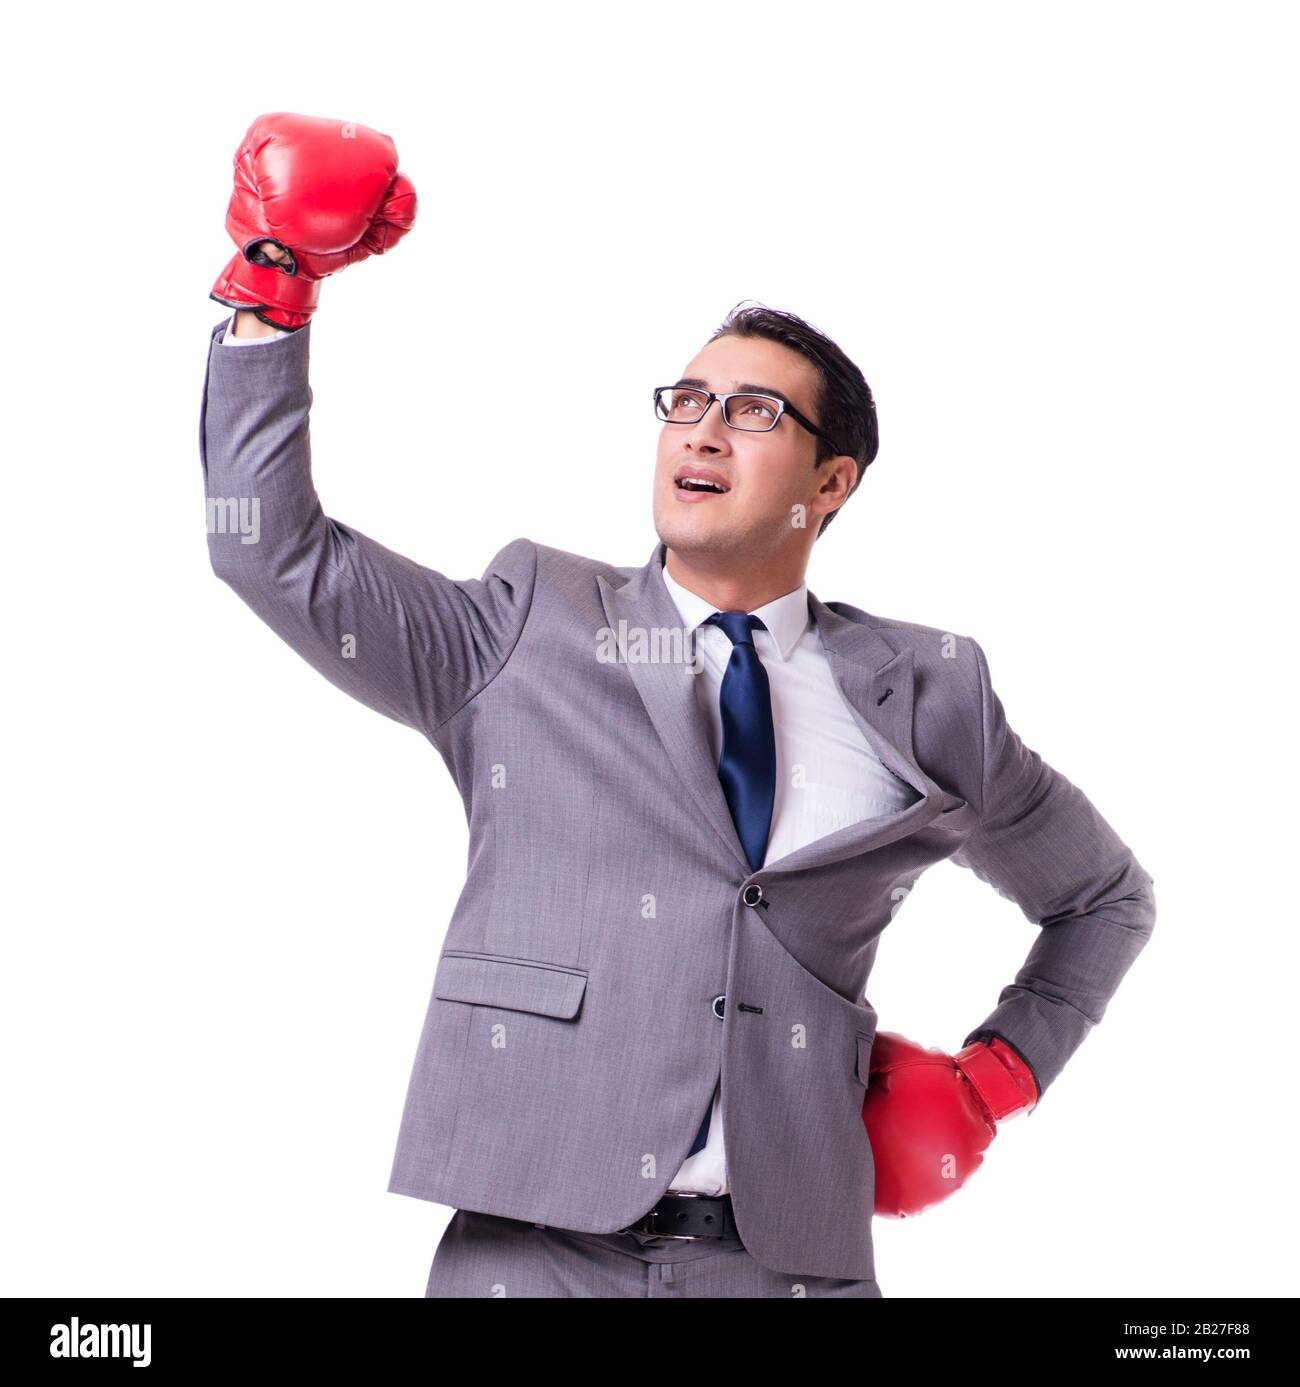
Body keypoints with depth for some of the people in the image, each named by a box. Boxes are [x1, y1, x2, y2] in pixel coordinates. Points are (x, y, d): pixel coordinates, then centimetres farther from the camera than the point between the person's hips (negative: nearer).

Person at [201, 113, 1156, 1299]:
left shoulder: (925, 696, 9)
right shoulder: (526, 631, 7)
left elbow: (1104, 898, 21)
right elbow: (276, 549, -1)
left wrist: (1003, 1072, 8)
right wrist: (272, 280, -6)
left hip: (790, 1257, 1)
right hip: (537, 1247, -1)